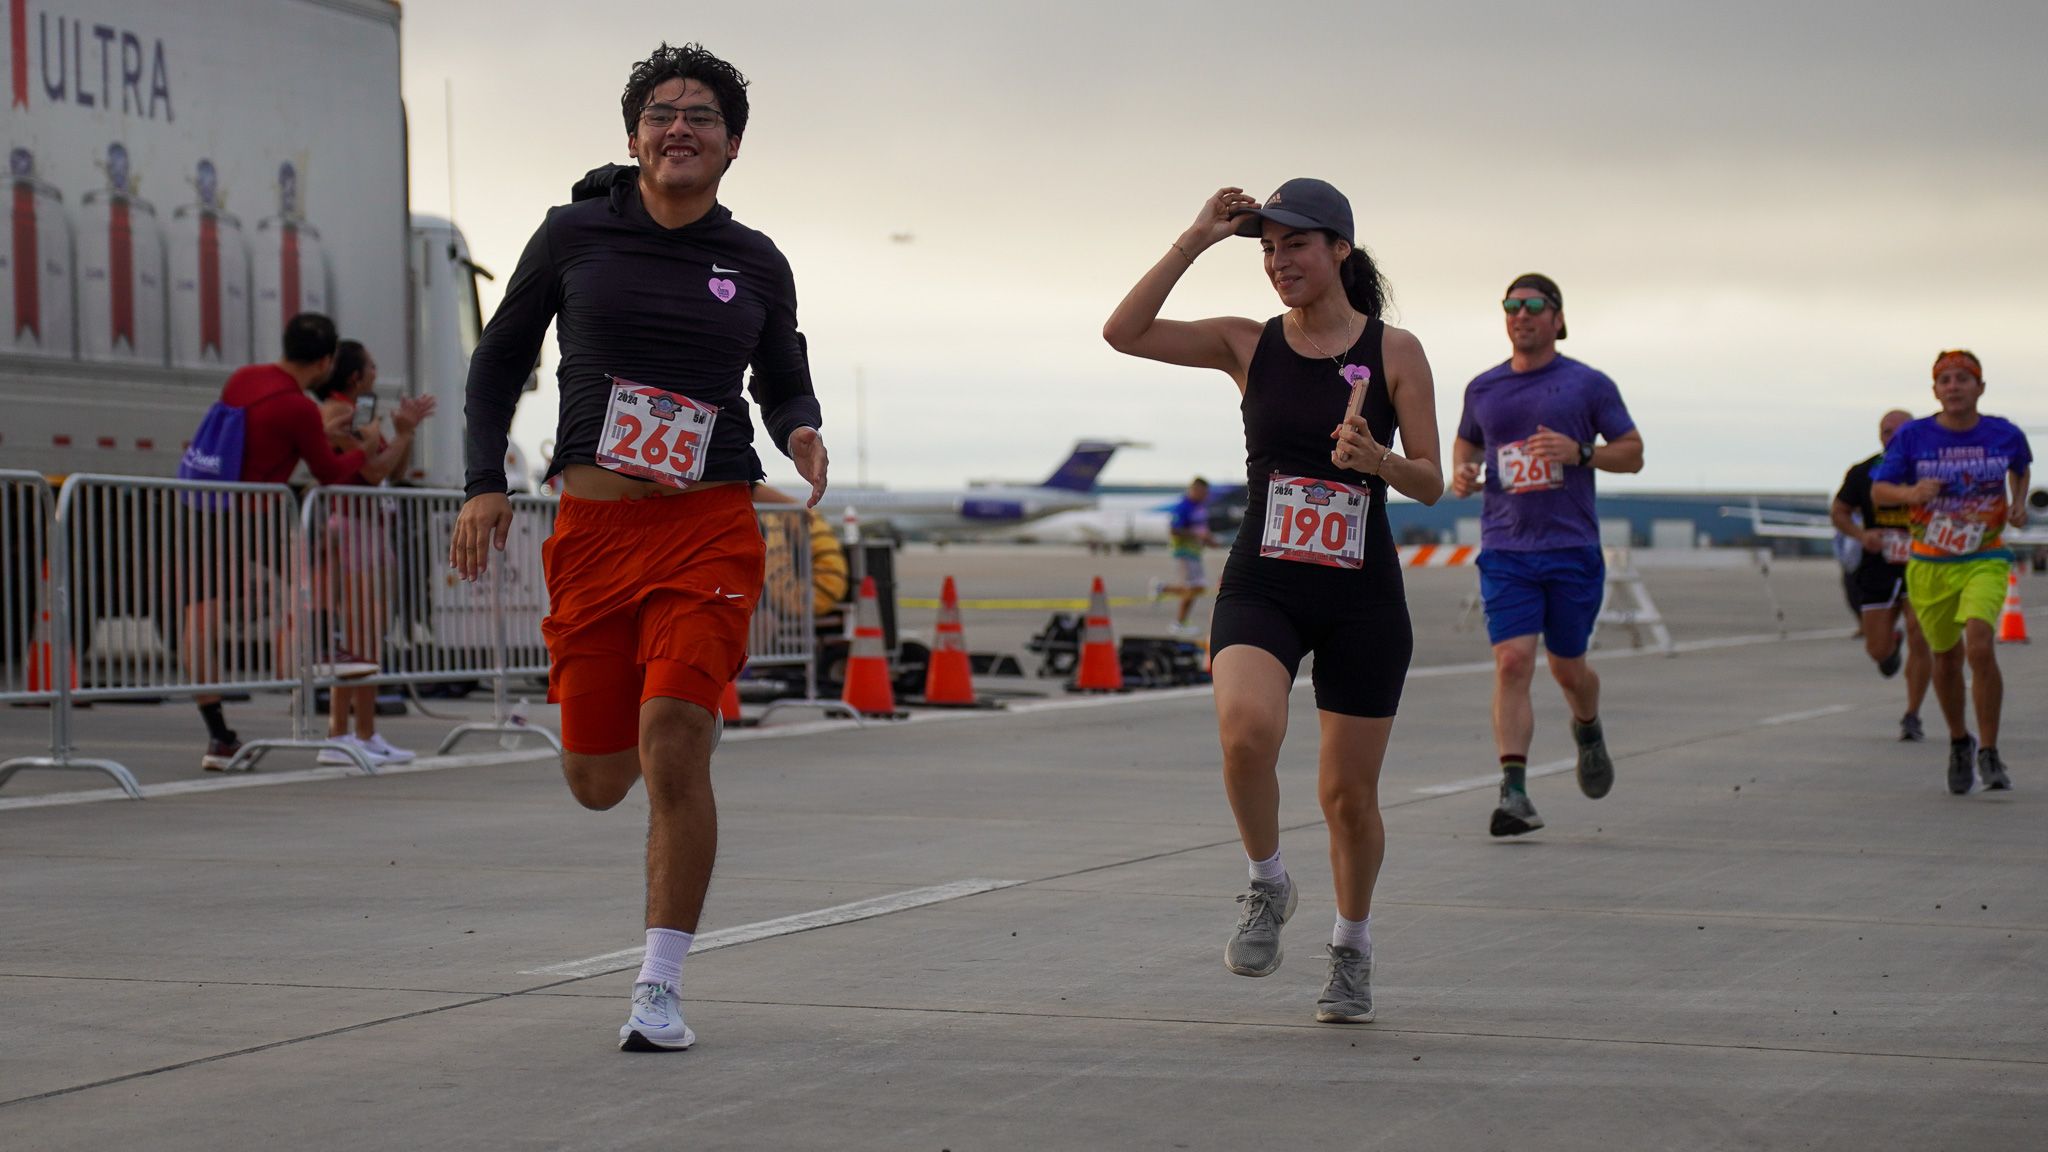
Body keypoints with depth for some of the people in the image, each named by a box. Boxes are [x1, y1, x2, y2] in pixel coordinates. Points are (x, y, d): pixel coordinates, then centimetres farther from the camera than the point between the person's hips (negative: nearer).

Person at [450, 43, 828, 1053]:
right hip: (593, 525, 1)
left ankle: (661, 990, -8)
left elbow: (784, 383, 19)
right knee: (598, 782, 7)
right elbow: (502, 355, 12)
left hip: (710, 527, -1)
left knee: (673, 743, -18)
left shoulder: (756, 265, 6)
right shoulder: (575, 234, 3)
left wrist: (801, 436, -4)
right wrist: (486, 483, 3)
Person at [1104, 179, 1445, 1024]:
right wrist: (1195, 241, -13)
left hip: (1363, 597, 0)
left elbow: (1430, 484, -1)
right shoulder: (1247, 345, 2)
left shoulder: (1395, 352, -1)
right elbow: (1123, 333, -10)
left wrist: (1378, 460, -22)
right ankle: (1267, 885, -3)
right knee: (1247, 730, -29)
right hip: (1262, 586, 0)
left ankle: (1352, 946, 31)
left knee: (1348, 793, 6)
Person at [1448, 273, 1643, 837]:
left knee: (1567, 668, 9)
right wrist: (1462, 473, 4)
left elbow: (1632, 453, 4)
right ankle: (1514, 793, -16)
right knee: (1512, 663, -13)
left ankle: (1588, 731, 45)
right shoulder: (1482, 388, 10)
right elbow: (1466, 441, 27)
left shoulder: (1589, 385, 1)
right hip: (1505, 551, 1)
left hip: (1572, 548, -1)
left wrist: (1580, 453, -14)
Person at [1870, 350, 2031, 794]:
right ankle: (1959, 741, 38)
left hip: (1985, 561, -1)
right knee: (1947, 656, 12)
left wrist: (2019, 502, 4)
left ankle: (1989, 755, -10)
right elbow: (1878, 490, -5)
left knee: (1980, 646, -22)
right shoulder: (1912, 437, -5)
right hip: (1929, 565, 1)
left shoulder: (2004, 435, -1)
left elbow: (2021, 467, 22)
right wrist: (1911, 493, -25)